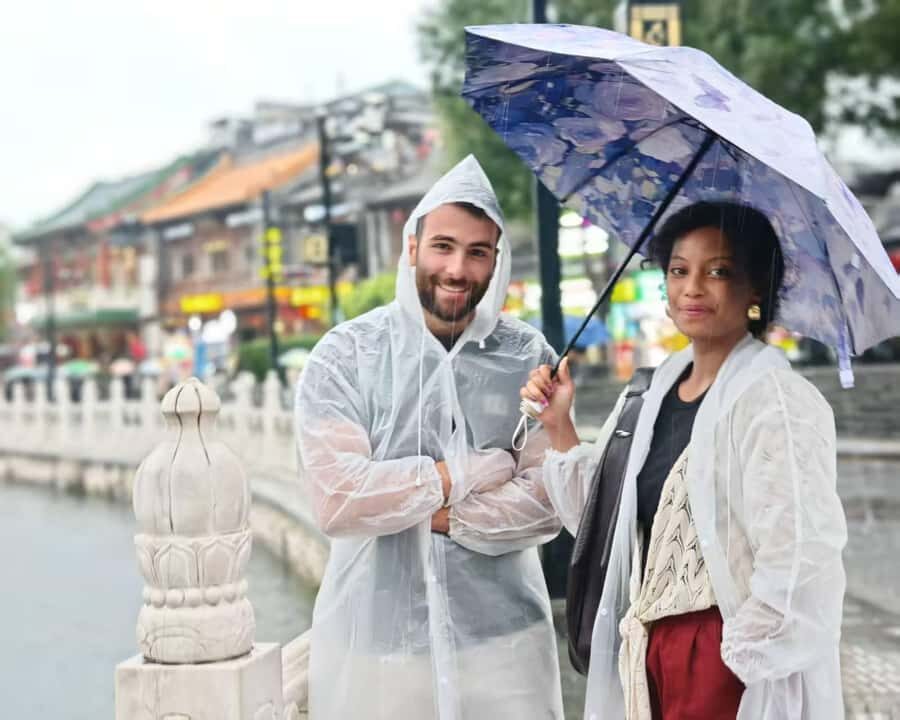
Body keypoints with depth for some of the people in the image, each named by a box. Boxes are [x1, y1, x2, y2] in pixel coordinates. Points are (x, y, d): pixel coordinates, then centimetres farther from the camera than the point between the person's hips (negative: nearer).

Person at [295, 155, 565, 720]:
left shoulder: (529, 359, 1)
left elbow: (546, 503, -6)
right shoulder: (344, 356, -3)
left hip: (502, 638, 1)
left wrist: (439, 514, -15)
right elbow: (337, 501, -14)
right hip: (371, 645, 0)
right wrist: (470, 471, -10)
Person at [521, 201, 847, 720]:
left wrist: (737, 657, -16)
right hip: (649, 655, 7)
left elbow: (799, 565, -22)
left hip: (736, 674, -7)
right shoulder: (662, 389, 8)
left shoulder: (776, 402, -16)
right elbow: (605, 517, 10)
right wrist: (561, 429, 1)